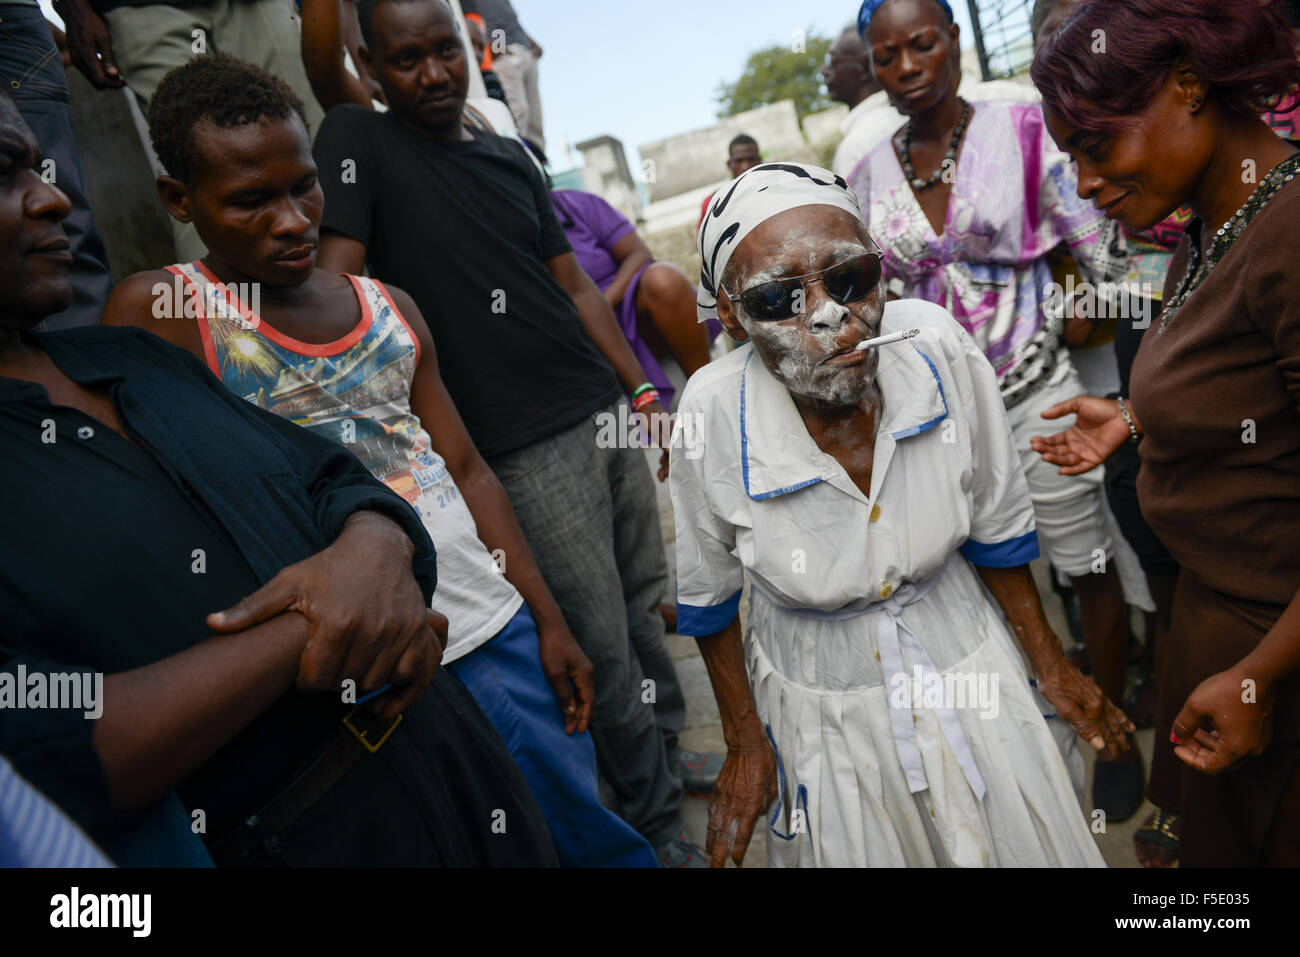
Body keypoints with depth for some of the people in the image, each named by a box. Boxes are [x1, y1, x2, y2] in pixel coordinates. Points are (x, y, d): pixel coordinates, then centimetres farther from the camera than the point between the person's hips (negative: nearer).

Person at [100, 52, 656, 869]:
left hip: (497, 627, 5)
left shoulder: (390, 307, 10)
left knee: (592, 833, 18)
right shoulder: (163, 312, -6)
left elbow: (466, 468, 11)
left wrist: (548, 620, 9)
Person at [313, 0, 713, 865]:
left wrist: (644, 391, 13)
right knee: (604, 646, 0)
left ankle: (679, 752, 39)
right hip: (528, 443, -6)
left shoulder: (511, 156, 14)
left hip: (606, 410, 6)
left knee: (650, 607, 16)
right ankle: (661, 823, 22)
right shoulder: (357, 140, -2)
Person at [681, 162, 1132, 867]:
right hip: (823, 704, -1)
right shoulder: (714, 413, -28)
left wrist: (1050, 665, 4)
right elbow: (707, 596, -9)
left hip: (963, 660, 2)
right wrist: (744, 740, -1)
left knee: (1016, 840, 20)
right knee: (855, 846, 19)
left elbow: (994, 524, -6)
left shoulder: (937, 347, -23)